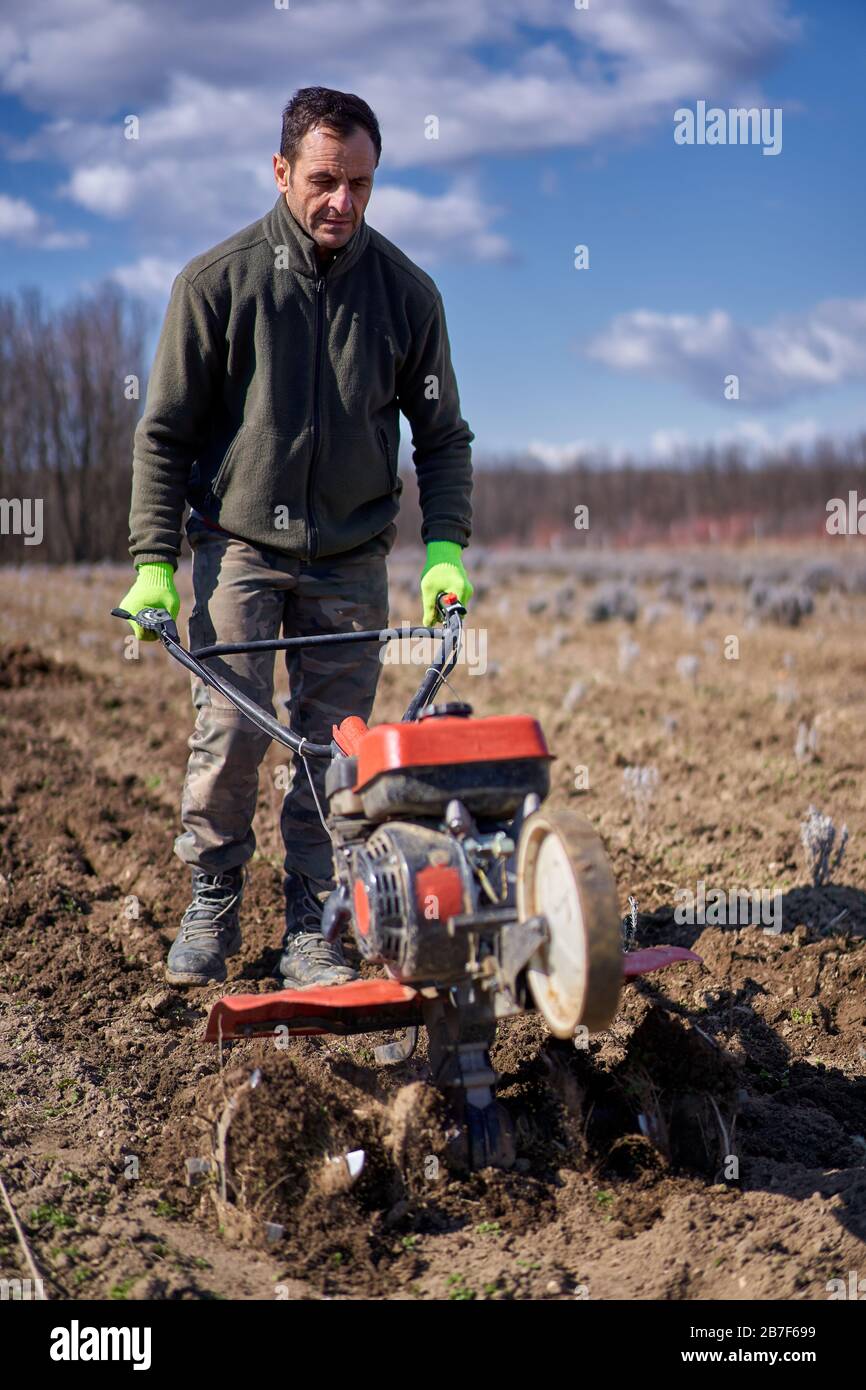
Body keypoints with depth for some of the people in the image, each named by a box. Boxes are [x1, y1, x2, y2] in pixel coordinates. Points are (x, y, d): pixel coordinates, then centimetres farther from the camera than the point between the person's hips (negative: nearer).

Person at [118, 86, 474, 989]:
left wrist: (445, 548, -6)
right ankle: (212, 903, 14)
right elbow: (164, 431, -1)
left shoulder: (405, 292, 0)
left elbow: (443, 436, 7)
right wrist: (154, 560, -7)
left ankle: (313, 935, 13)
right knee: (228, 733, -8)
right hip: (240, 545, -1)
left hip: (351, 559, 2)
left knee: (334, 751, 1)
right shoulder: (217, 282, -6)